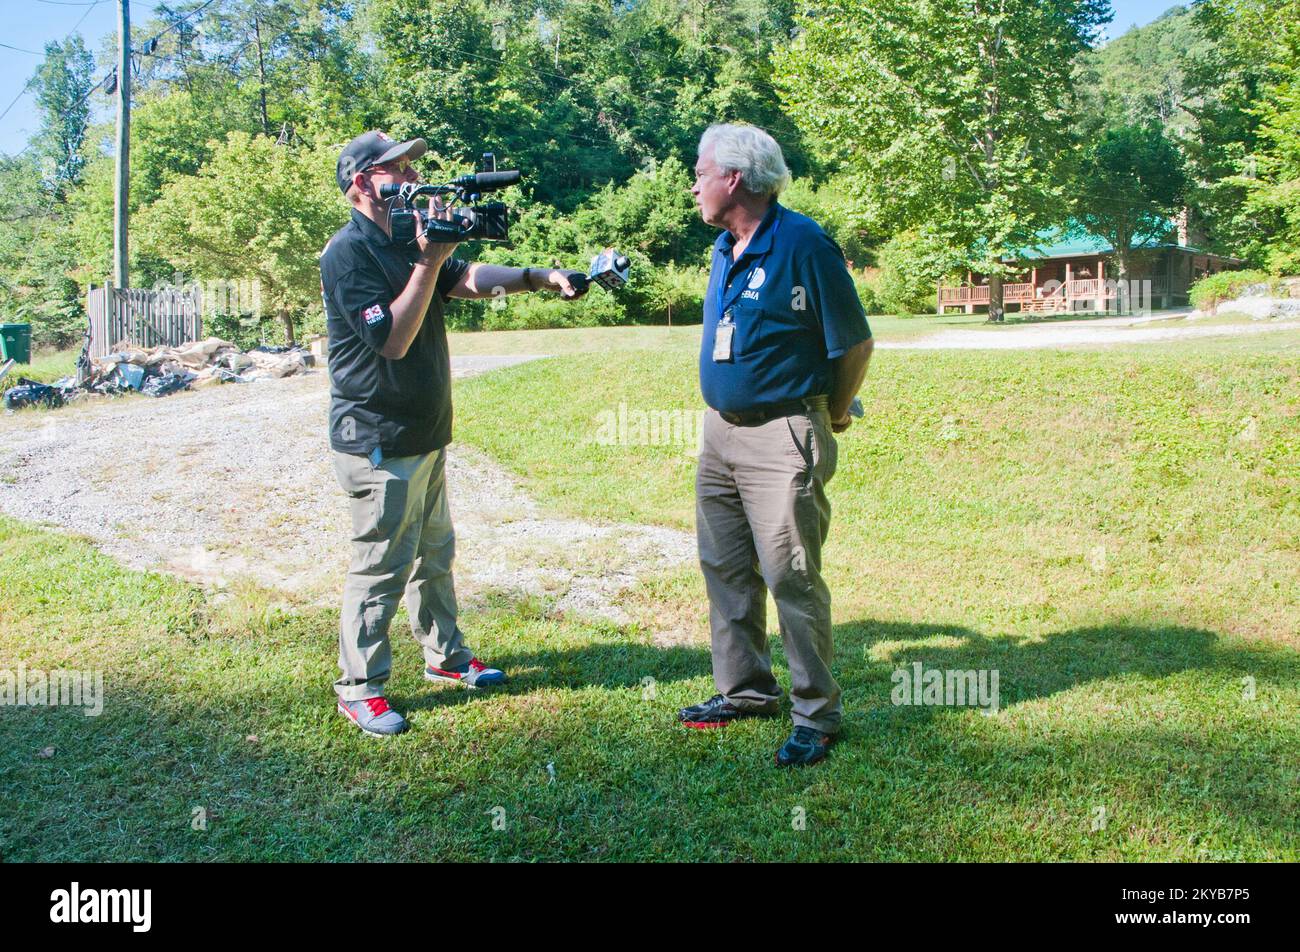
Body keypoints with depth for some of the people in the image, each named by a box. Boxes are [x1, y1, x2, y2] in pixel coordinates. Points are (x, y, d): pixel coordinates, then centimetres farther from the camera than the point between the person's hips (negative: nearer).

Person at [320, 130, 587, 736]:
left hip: (425, 435, 10)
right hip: (380, 442, -10)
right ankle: (359, 688, 9)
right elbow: (393, 339, -23)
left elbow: (471, 278, 2)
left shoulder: (408, 241, 14)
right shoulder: (349, 253, -16)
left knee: (434, 552, 19)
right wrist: (428, 261, -26)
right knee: (380, 567, -3)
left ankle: (446, 655, 33)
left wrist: (537, 277, -12)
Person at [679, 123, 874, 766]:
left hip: (780, 437, -8)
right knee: (724, 567, 13)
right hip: (719, 430, 8)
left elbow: (854, 343, -9)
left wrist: (830, 417, 3)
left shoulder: (802, 244, -14)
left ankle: (816, 713, 9)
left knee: (791, 575, -5)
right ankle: (745, 689, 28)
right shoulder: (723, 249, 11)